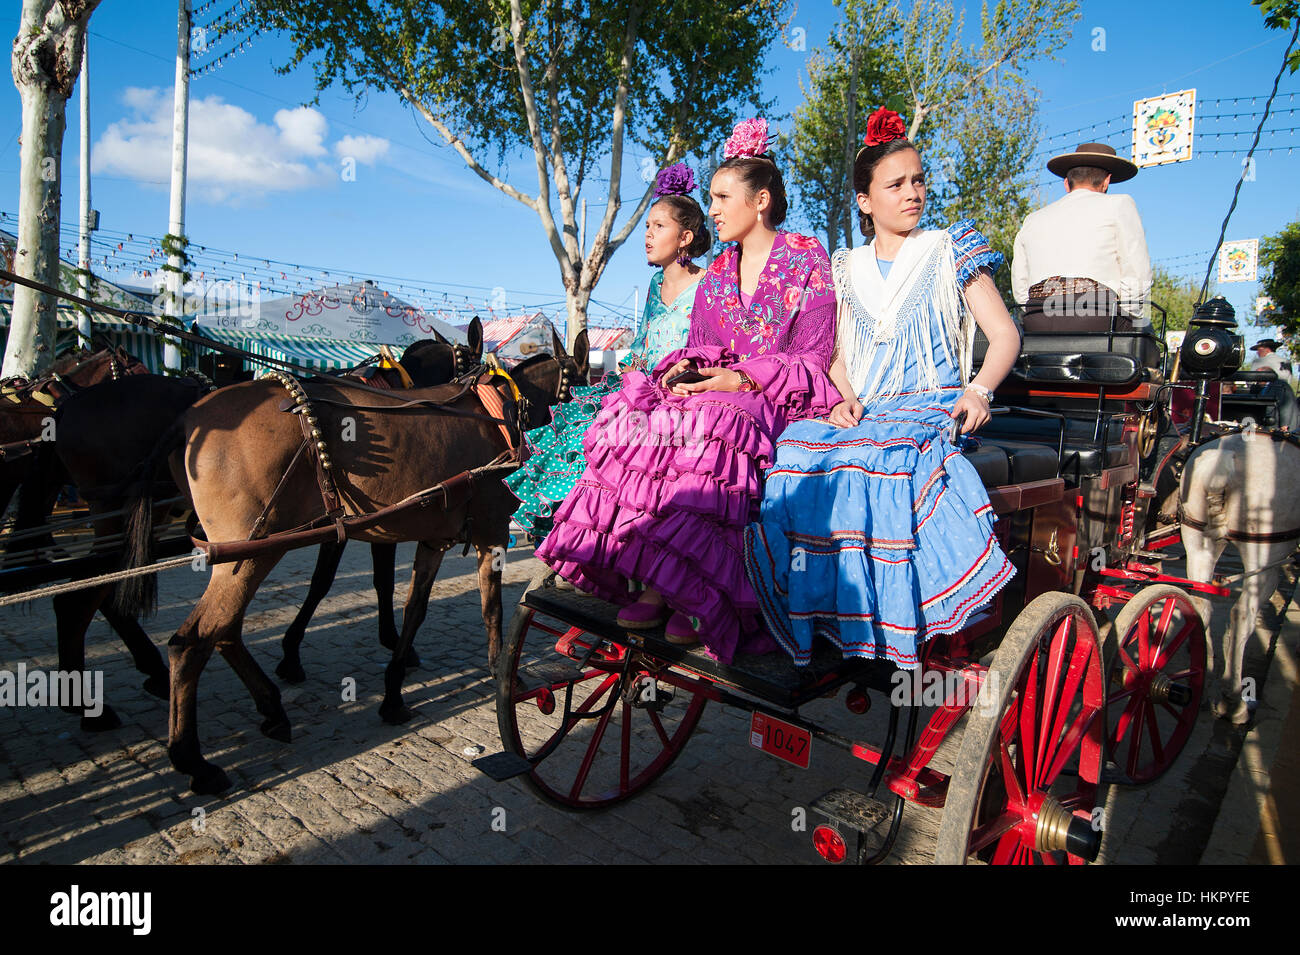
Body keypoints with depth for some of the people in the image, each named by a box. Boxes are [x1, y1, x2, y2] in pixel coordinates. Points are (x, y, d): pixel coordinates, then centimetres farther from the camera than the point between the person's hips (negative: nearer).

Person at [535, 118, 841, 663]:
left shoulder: (807, 258, 2)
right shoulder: (716, 275, 19)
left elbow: (813, 358, -6)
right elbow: (698, 351, 14)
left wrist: (741, 378, -19)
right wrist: (682, 370, -10)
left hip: (784, 401, -5)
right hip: (718, 393, 5)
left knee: (708, 422, -38)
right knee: (630, 413, -22)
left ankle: (695, 597, -29)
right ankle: (651, 583, -25)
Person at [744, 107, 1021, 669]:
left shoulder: (949, 251, 11)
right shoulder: (849, 268, 20)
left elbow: (1005, 335, 7)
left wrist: (979, 390, -13)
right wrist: (845, 395, -5)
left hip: (932, 409, -3)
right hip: (861, 414, 4)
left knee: (872, 459, -37)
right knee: (797, 450, -29)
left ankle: (893, 634, -26)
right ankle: (826, 622, -20)